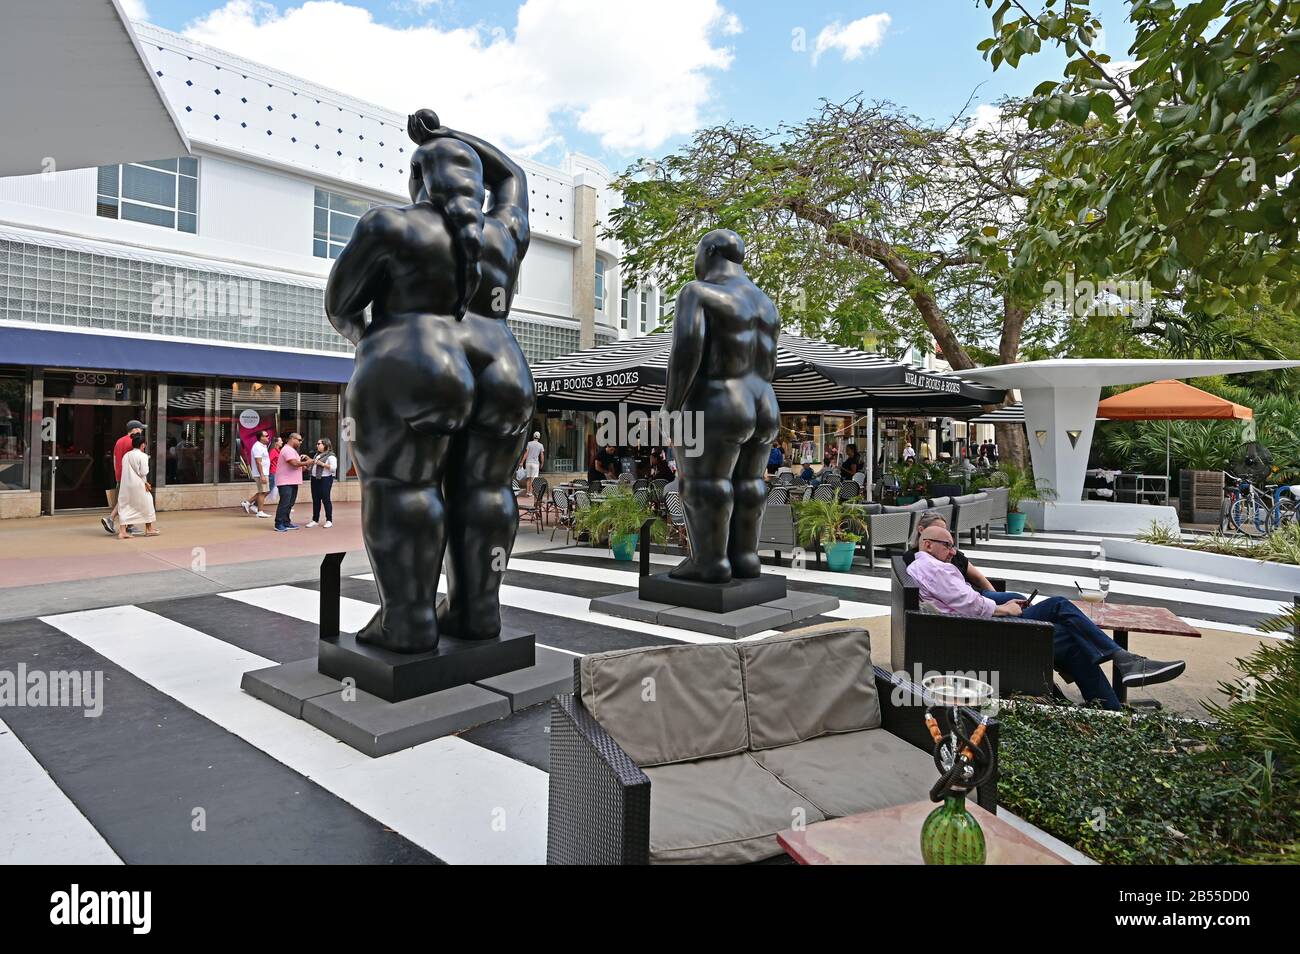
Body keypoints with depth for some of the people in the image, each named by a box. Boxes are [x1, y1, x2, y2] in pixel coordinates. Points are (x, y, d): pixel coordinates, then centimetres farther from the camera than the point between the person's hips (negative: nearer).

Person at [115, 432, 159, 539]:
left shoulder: (126, 455, 8)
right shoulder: (142, 456, -9)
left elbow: (124, 471, 8)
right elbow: (143, 472, -12)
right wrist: (146, 483, 4)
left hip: (125, 485, 5)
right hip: (138, 485, -5)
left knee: (124, 507, 6)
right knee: (146, 505, 12)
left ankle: (122, 531, -3)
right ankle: (149, 529, 23)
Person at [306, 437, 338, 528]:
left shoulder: (331, 456, -8)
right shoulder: (317, 455, 18)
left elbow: (334, 468, -19)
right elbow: (313, 464, 27)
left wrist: (322, 464, -20)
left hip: (325, 479, -8)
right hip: (315, 479, 8)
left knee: (325, 499, -5)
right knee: (315, 500, 10)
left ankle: (329, 520, 3)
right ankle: (315, 520, 17)